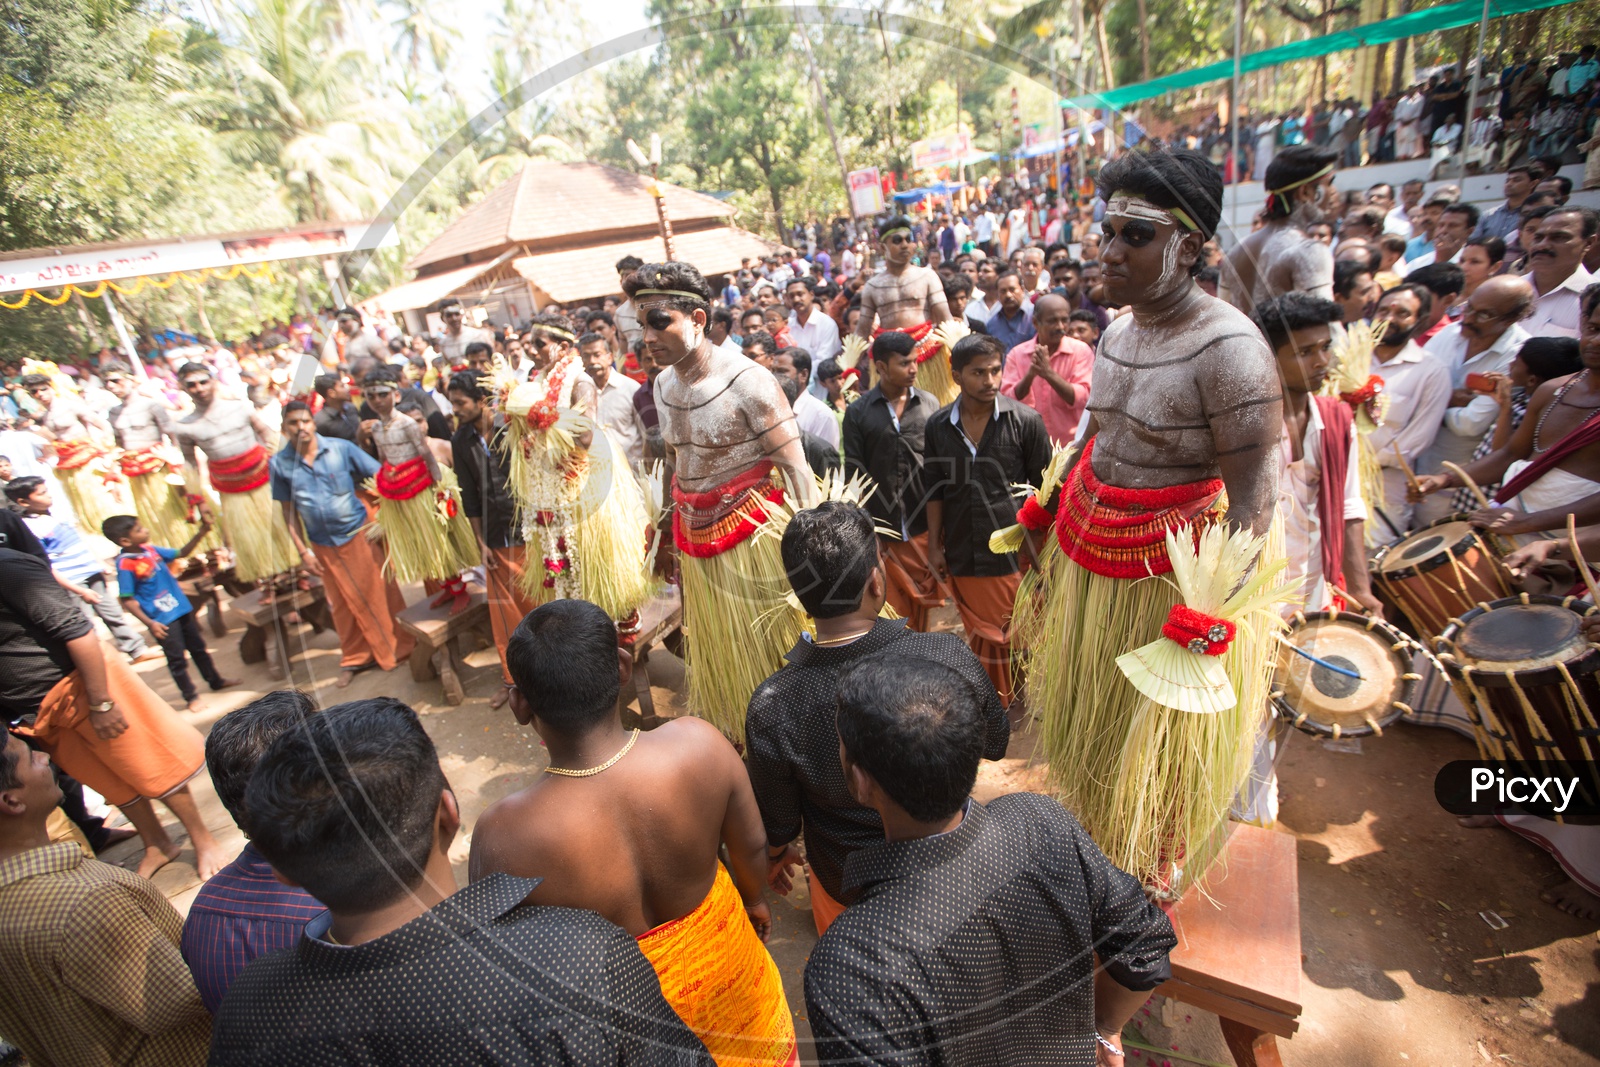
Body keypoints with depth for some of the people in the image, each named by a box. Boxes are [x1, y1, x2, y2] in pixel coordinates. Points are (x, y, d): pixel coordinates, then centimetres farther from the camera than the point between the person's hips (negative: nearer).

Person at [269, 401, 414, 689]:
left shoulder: (341, 448, -10)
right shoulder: (280, 464, -4)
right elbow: (288, 510, 3)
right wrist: (302, 550, 0)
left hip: (360, 533, -2)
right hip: (324, 546, 2)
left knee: (380, 592, 5)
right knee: (344, 604, 14)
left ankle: (401, 647, 21)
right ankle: (354, 659, 32)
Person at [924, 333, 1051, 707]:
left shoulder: (1025, 420, -6)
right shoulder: (938, 425, 1)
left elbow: (1044, 488, -1)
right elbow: (934, 489, 7)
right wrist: (934, 546, 6)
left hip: (1015, 552, -2)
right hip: (962, 556, 3)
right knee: (982, 637, 16)